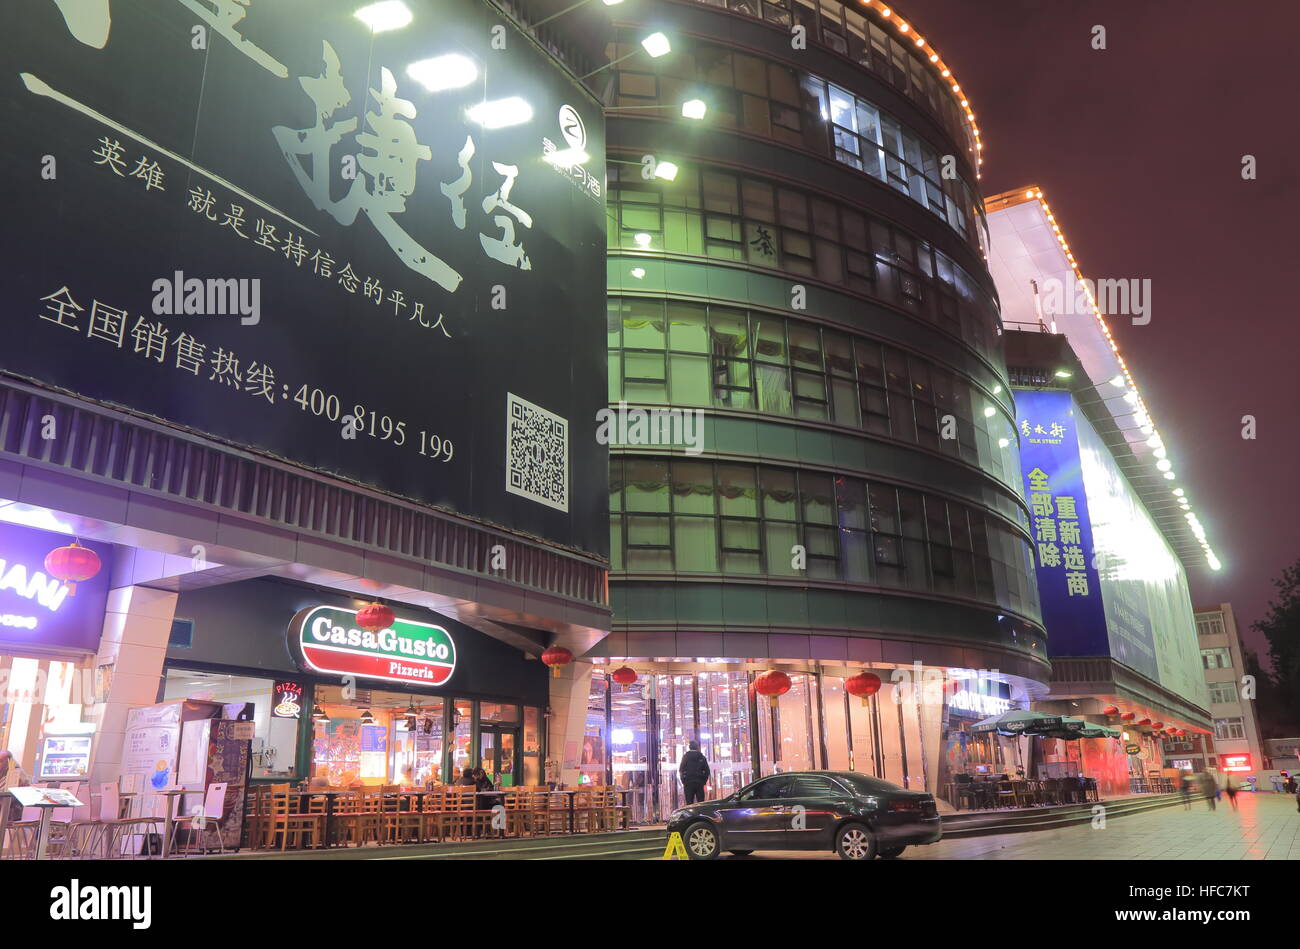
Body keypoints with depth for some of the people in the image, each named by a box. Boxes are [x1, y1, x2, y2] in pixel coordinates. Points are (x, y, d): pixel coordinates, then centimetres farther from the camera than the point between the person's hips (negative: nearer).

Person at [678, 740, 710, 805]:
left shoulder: (686, 756, 1)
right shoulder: (702, 757, 6)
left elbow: (681, 770, -1)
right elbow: (707, 770, 5)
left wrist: (683, 781, 8)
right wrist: (704, 781, 12)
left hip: (688, 783, -2)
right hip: (700, 783, 2)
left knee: (689, 802, -2)